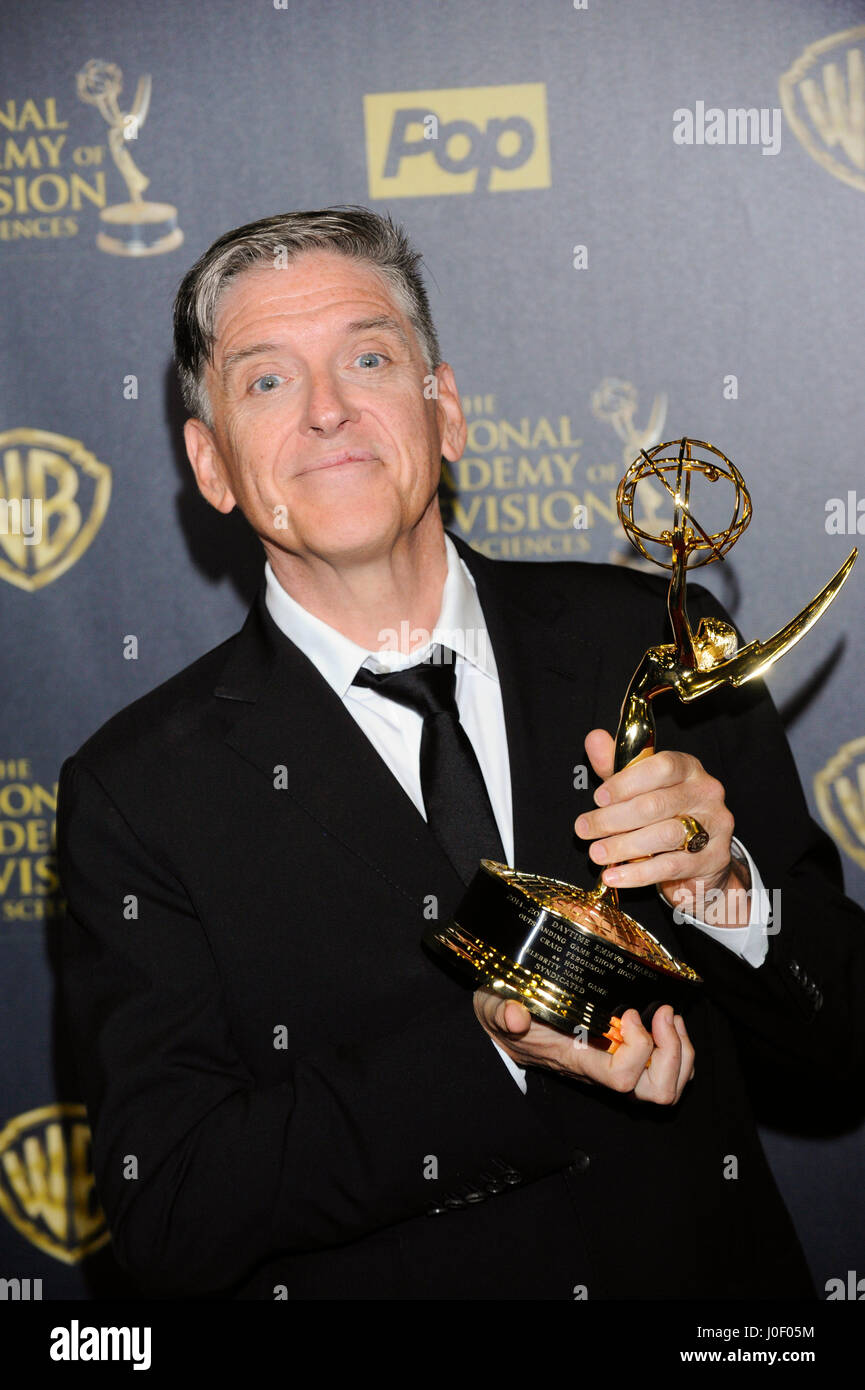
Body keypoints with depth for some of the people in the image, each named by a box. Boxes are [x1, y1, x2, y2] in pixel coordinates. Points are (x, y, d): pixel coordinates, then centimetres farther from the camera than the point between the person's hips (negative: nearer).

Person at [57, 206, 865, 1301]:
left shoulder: (651, 645, 1)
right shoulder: (133, 795, -4)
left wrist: (724, 890, -14)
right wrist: (494, 1052, -20)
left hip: (711, 1291, 1)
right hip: (378, 1287, -1)